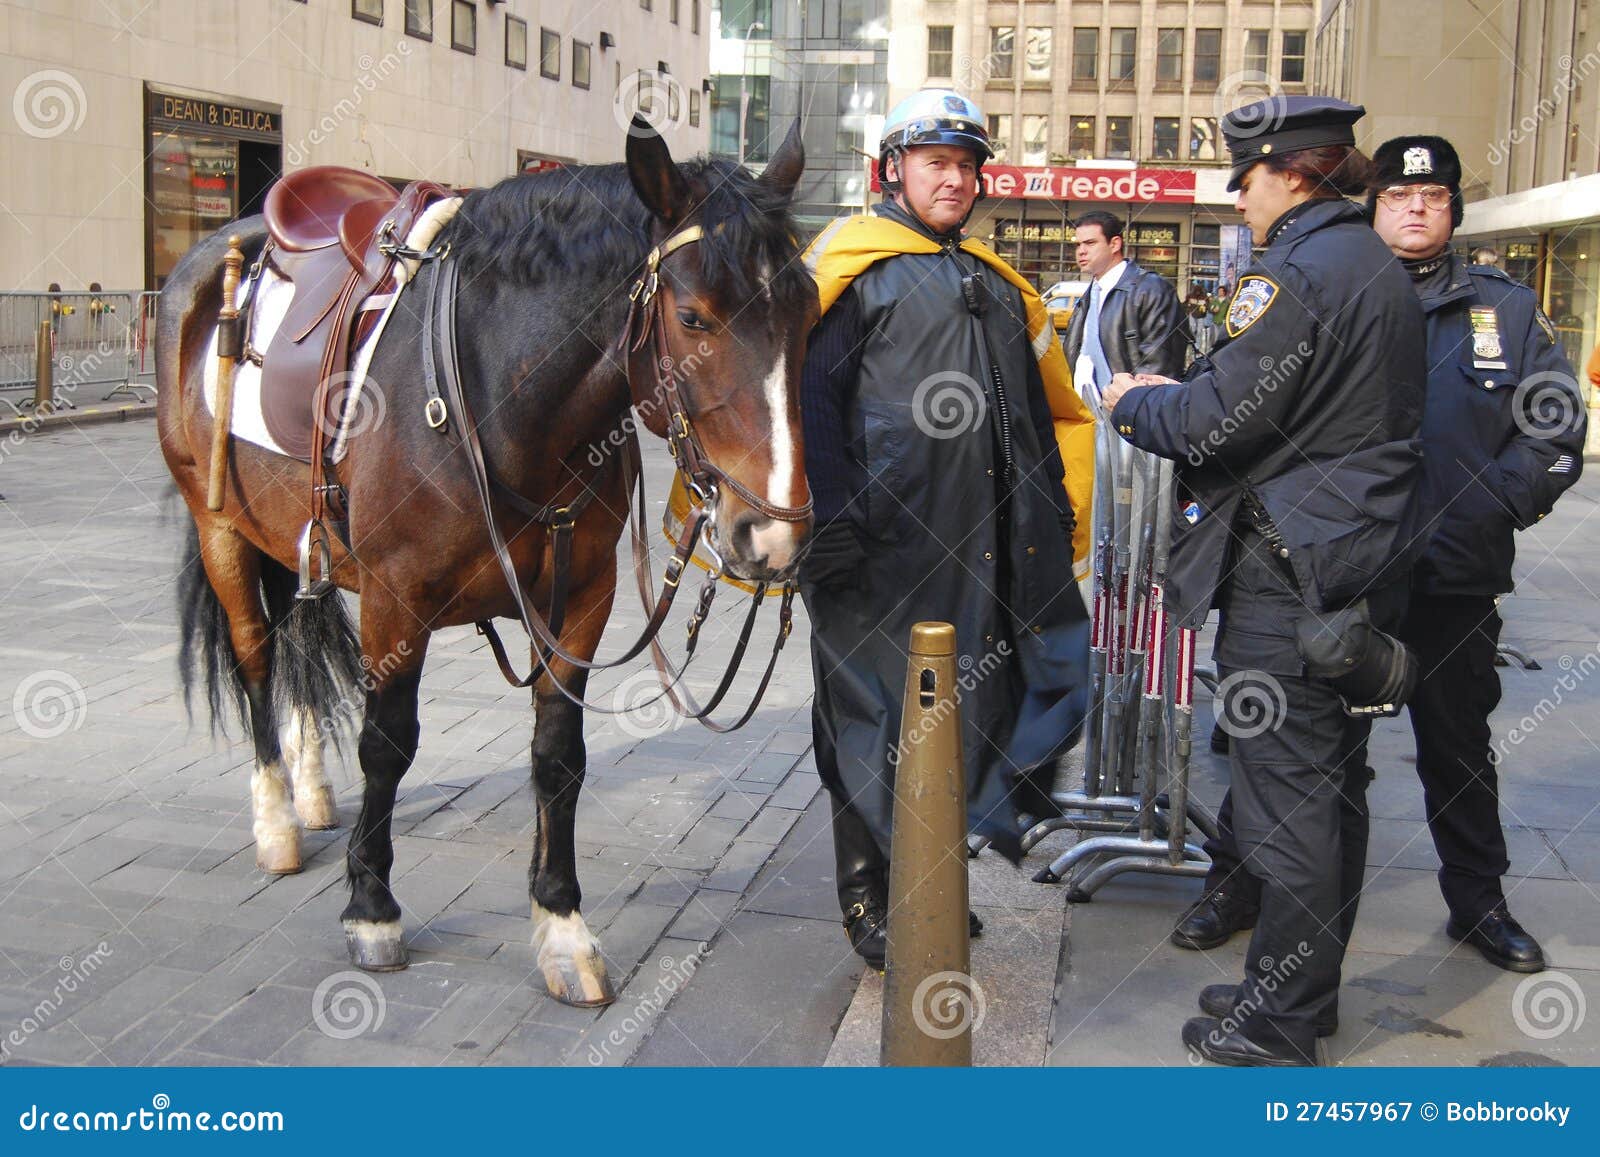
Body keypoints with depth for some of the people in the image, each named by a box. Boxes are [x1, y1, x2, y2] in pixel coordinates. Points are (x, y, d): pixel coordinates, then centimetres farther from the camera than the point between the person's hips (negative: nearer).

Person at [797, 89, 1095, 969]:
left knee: (972, 709, 10)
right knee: (875, 714, 1)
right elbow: (807, 393, -10)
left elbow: (1048, 411, 29)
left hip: (990, 549, 7)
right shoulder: (852, 266, -1)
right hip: (882, 547, -7)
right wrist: (826, 519, -18)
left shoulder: (999, 285, 21)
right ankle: (869, 897, 15)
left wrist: (1057, 516, 21)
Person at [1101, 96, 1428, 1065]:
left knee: (1287, 796, -2)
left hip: (1289, 569, -10)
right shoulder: (1384, 272, 15)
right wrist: (1182, 393, 17)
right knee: (1335, 785, 16)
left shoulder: (1296, 270, -15)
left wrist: (1135, 403, 1)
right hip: (1366, 566, 10)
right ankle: (1309, 990, 29)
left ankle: (1278, 1026, 8)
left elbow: (1221, 419, -19)